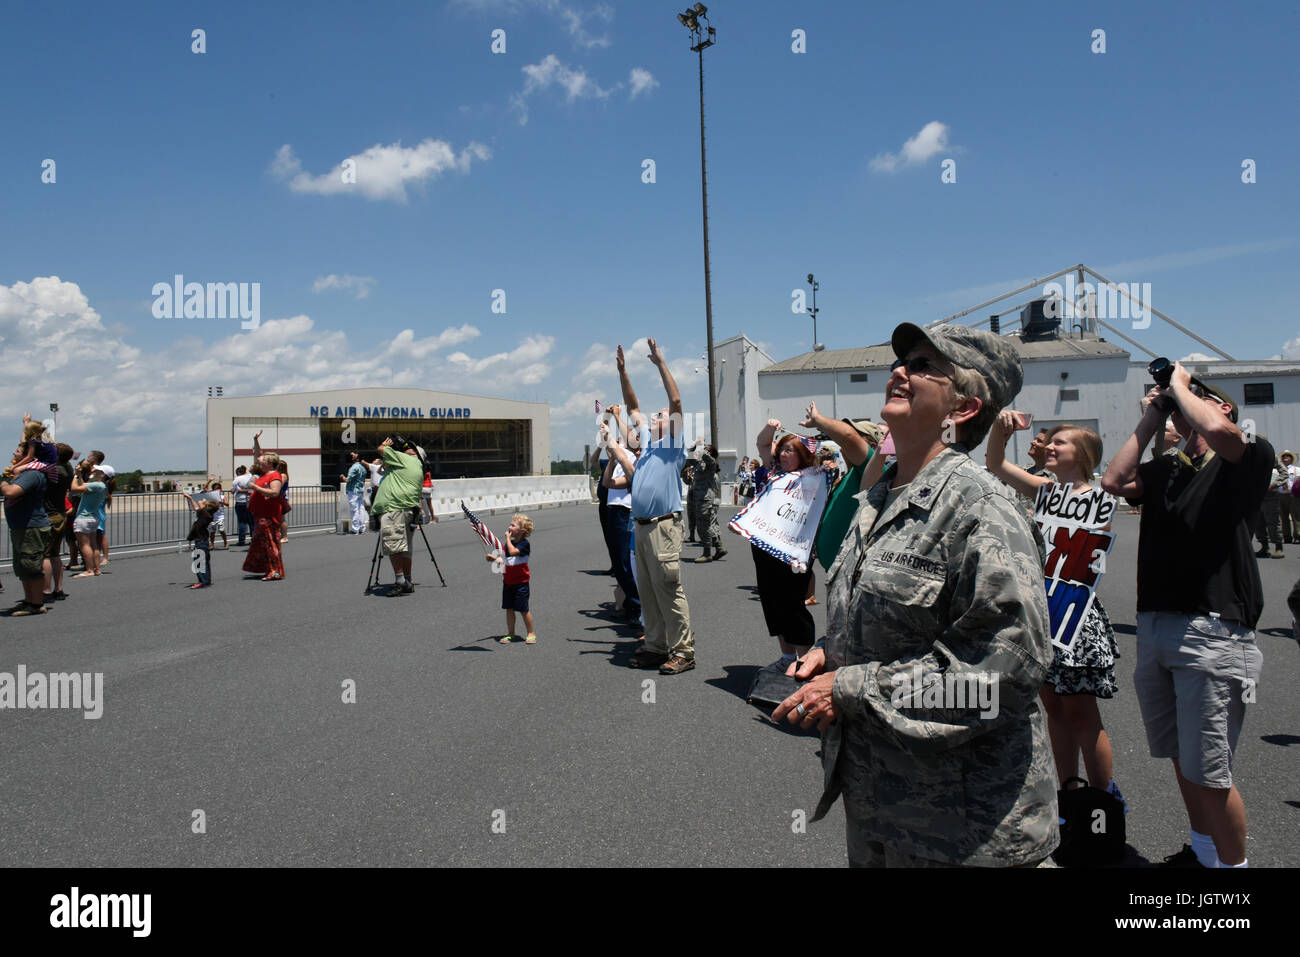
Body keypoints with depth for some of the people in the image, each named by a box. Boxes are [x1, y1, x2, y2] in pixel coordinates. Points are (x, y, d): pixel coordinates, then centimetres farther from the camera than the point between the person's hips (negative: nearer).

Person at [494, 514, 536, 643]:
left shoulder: (525, 543, -13)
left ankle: (531, 633, 12)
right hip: (508, 581, 7)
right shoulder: (509, 543, 10)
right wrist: (494, 559, 3)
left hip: (520, 582, -7)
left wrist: (507, 538, -18)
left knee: (524, 609, -1)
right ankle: (510, 634, 21)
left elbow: (513, 552, -30)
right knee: (509, 608, 10)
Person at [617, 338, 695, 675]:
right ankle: (655, 646, 18)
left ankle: (683, 650, -4)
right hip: (641, 525, 8)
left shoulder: (673, 443, 1)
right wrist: (622, 371, 21)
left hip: (663, 526, -8)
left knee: (669, 589, -8)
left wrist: (660, 362, -7)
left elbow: (675, 400, -9)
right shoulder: (648, 439, 20)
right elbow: (632, 407, 26)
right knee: (648, 591, 11)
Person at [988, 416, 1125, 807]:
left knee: (1080, 712, -1)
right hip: (1039, 606, 6)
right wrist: (1000, 425, -6)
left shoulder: (1099, 499, -6)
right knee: (1053, 706, 11)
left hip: (1076, 611, -6)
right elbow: (995, 463, 8)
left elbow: (1096, 559, -6)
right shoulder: (1043, 489, 9)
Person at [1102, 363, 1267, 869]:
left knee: (1209, 772, -3)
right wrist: (1150, 419, 10)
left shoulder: (1251, 456, -1)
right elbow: (1114, 482, 3)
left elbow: (1217, 431, -22)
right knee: (1181, 758, 19)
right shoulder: (1165, 469, 16)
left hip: (1212, 632, -7)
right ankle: (1202, 850, 37)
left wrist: (1180, 384, -4)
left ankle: (1233, 864, 14)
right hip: (1153, 627, 7)